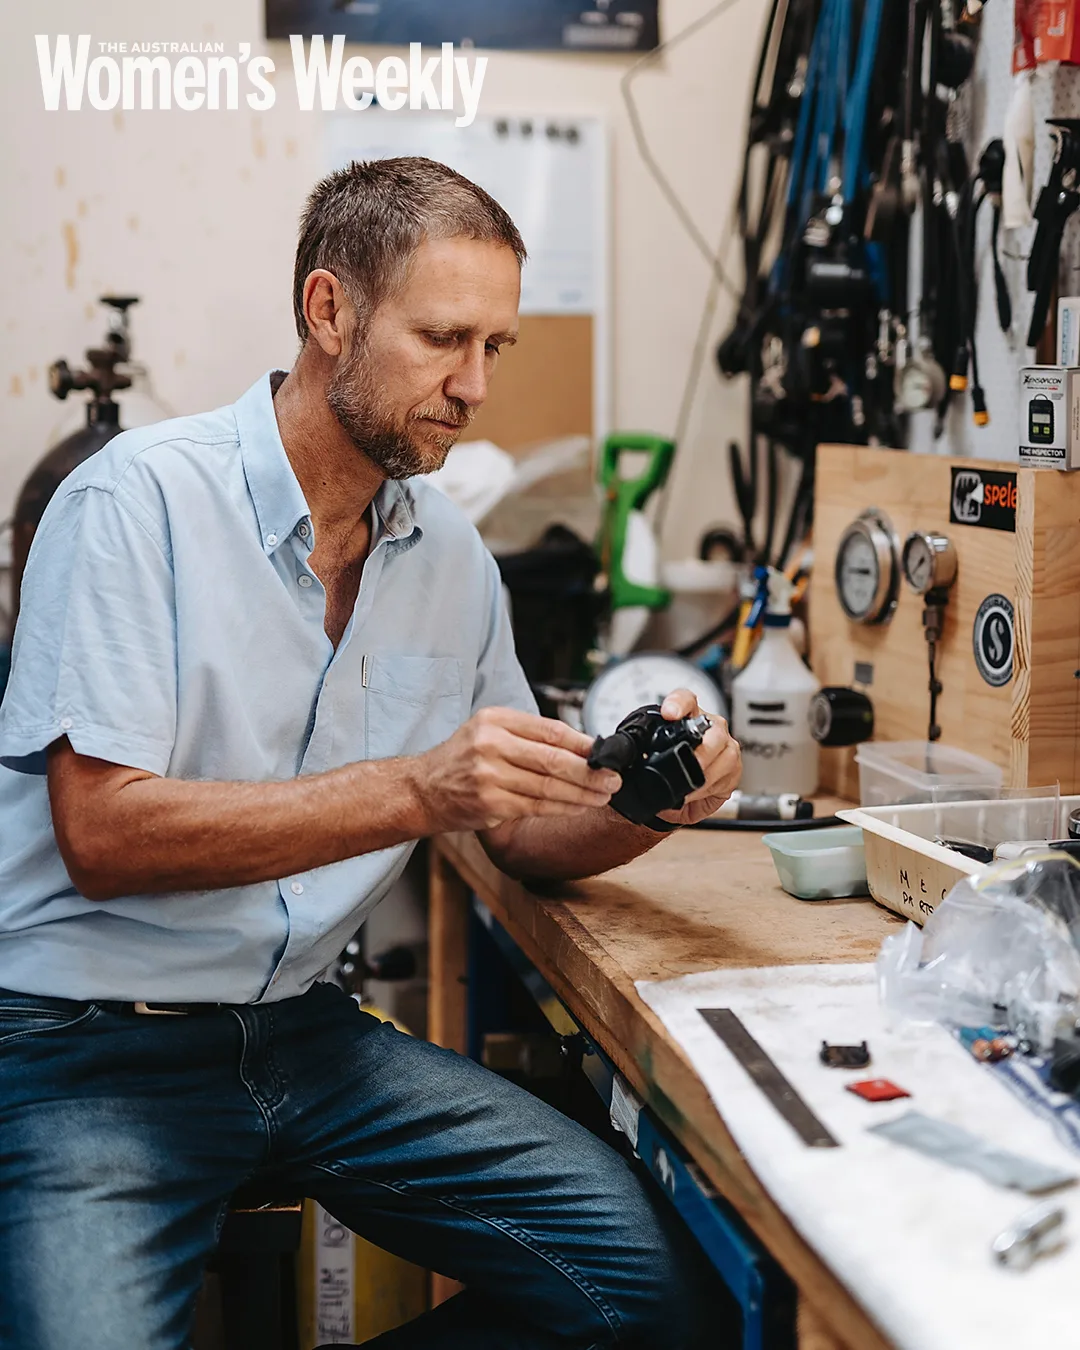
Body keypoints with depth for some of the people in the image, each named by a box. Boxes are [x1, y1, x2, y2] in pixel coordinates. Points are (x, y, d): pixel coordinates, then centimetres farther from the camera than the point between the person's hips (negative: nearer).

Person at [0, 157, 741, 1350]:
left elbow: (522, 835, 14)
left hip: (302, 1029, 6)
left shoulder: (453, 561, 8)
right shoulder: (141, 499, -12)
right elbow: (101, 834, -20)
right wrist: (414, 791, -27)